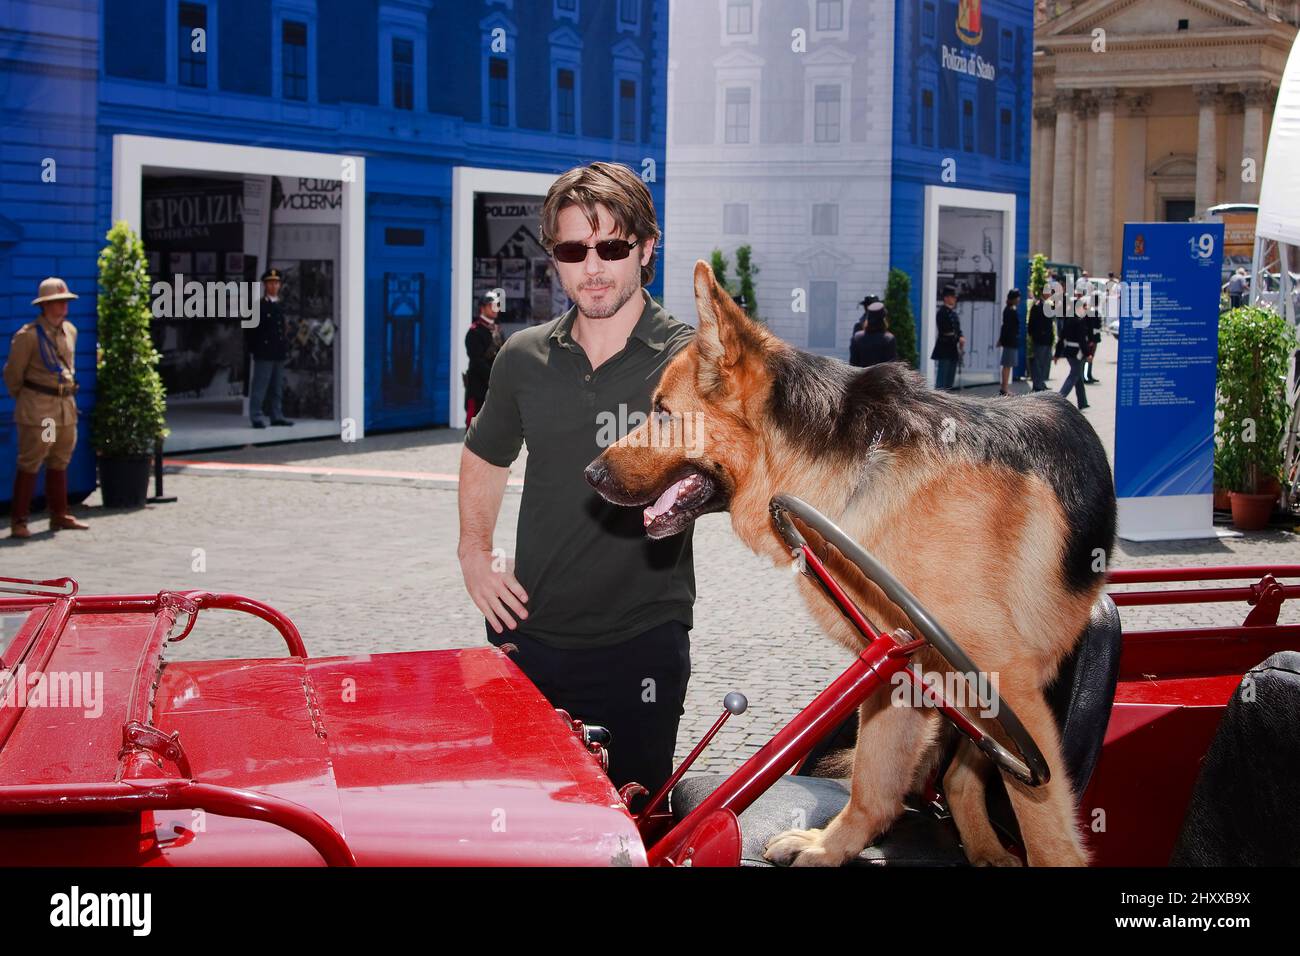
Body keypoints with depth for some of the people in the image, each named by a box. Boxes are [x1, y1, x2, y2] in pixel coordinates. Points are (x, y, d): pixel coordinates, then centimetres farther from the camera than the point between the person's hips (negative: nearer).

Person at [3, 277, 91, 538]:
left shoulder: (70, 331, 9)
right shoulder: (28, 335, -12)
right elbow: (12, 374, -4)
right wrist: (24, 399, 7)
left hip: (66, 406, 7)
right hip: (38, 408, -7)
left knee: (59, 463, 14)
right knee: (29, 465, -5)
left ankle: (59, 516, 22)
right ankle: (18, 521, 0)